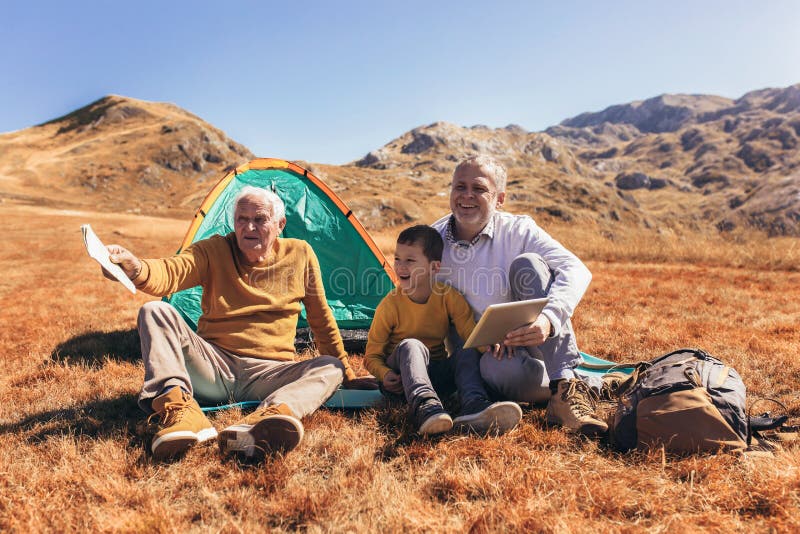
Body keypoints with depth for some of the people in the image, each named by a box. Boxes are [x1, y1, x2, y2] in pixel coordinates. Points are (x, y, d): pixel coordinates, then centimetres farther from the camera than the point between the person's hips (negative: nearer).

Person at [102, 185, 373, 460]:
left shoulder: (300, 255, 4)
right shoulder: (214, 251, 2)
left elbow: (322, 319, 12)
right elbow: (168, 273, -17)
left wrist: (348, 375, 15)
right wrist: (134, 268, -41)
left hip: (267, 373, 1)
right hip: (213, 366, 0)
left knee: (330, 367, -26)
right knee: (155, 312, -19)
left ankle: (267, 419, -56)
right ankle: (179, 409, -42)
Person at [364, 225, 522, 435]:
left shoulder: (449, 297, -5)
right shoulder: (390, 305, -10)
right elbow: (372, 355, -4)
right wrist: (385, 374, -24)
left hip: (436, 372, 3)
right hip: (402, 376, -2)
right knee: (411, 345, -32)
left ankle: (473, 408, -50)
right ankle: (424, 405, -55)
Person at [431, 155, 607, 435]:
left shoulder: (518, 230, -7)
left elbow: (576, 270, -20)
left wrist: (549, 318, -40)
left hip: (532, 341, 1)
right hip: (476, 352, -1)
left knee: (528, 264, -27)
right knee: (506, 371, -40)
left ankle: (565, 388, -29)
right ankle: (563, 389, -7)